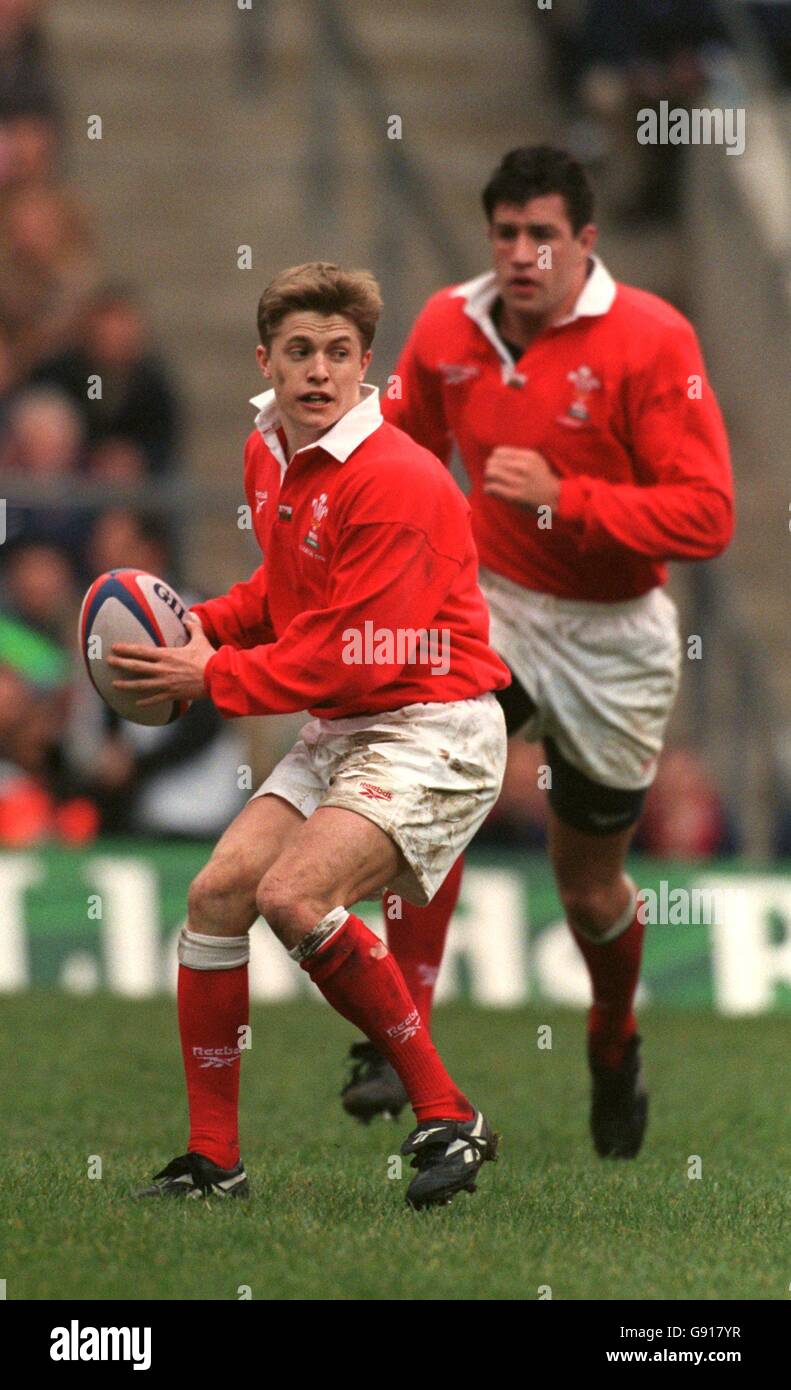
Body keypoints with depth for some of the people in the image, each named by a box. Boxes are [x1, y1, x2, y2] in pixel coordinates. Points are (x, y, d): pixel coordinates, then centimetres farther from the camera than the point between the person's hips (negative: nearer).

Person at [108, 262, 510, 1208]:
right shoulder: (267, 458, 8)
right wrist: (207, 624, 7)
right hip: (338, 733, 9)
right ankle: (212, 1158, 8)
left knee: (294, 895, -26)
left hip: (431, 732, -9)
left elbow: (356, 659, -21)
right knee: (218, 891, -2)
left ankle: (448, 1118, -15)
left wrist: (213, 678, -15)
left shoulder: (395, 481, -20)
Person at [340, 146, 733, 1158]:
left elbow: (706, 515, -22)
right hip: (495, 606, 2)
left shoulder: (650, 340, -17)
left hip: (612, 637, -2)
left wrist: (563, 499, -31)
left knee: (590, 887, 10)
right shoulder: (449, 328, -3)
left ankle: (615, 1046, 43)